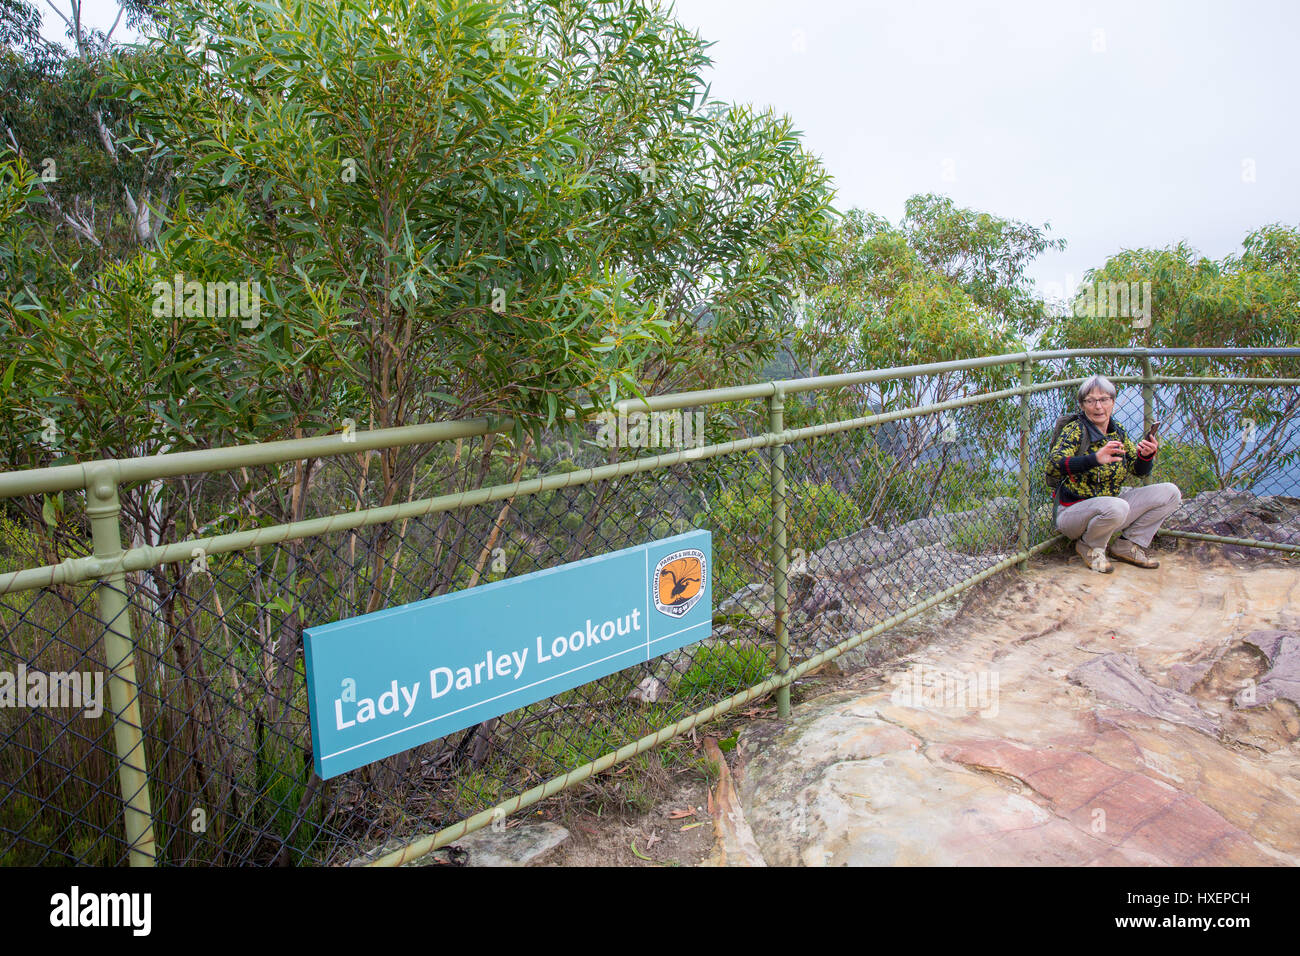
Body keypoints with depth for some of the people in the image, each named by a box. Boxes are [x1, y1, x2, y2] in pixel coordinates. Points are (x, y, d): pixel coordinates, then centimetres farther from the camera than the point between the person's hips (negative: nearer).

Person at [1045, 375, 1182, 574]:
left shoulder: (1118, 432, 7)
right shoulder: (1075, 430, -13)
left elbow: (1139, 471, 10)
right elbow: (1052, 466, -29)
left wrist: (1146, 455, -13)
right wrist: (1095, 458, -43)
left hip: (1110, 507, 7)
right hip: (1073, 511, -7)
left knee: (1170, 493, 0)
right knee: (1117, 507, -37)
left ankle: (1128, 545, 7)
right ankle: (1089, 547, -7)